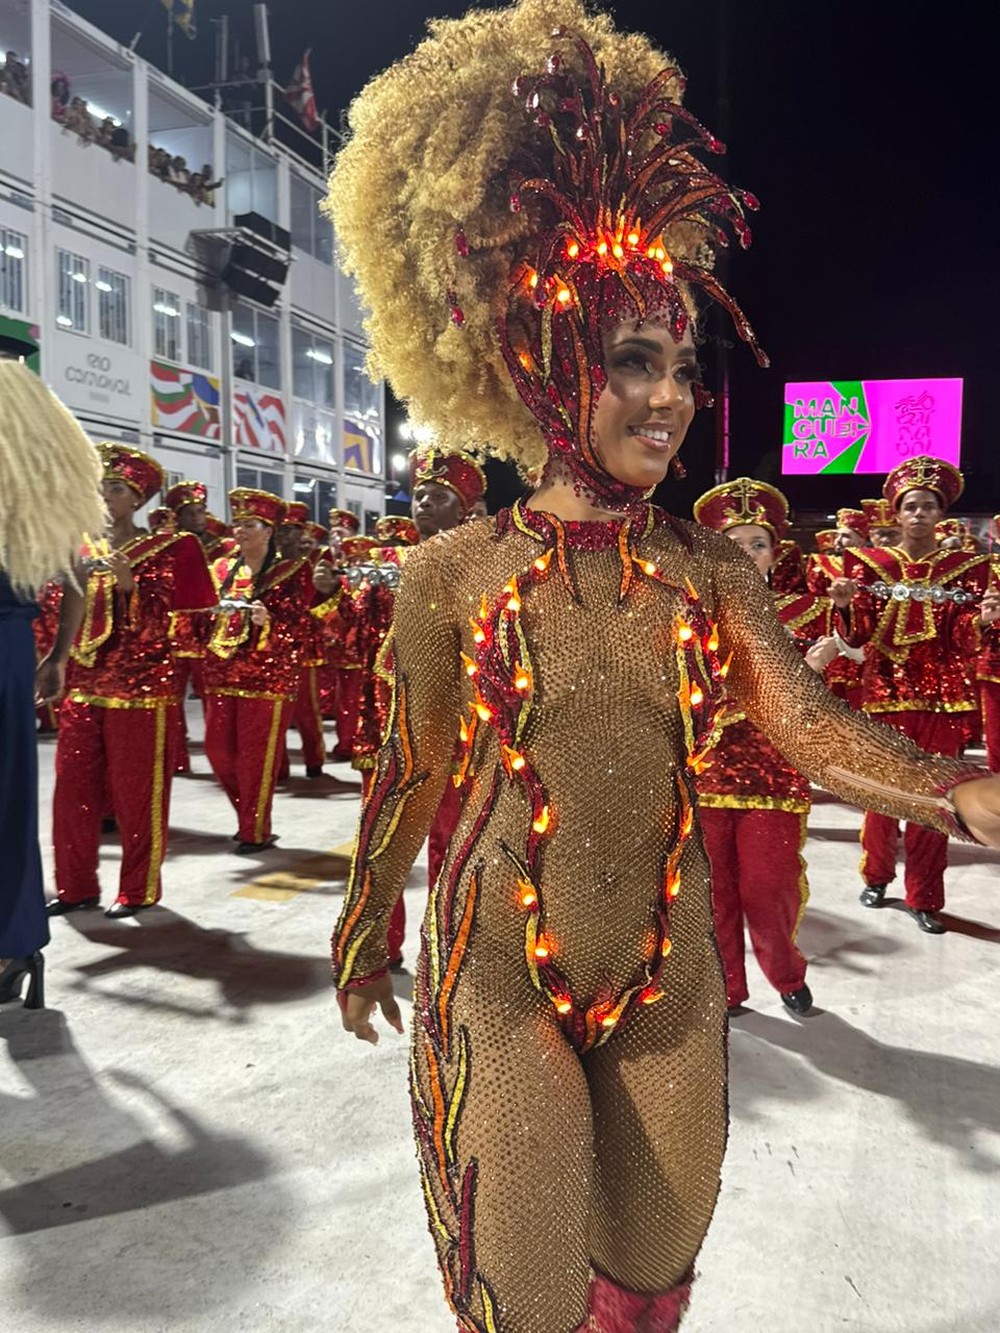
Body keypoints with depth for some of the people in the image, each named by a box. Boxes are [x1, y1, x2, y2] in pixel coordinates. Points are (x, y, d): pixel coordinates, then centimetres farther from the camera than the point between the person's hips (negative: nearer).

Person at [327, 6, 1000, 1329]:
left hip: (671, 977, 3)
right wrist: (364, 934, 10)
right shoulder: (453, 573, -9)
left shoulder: (711, 571, -3)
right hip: (498, 974, -3)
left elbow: (811, 724, -12)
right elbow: (408, 772, 0)